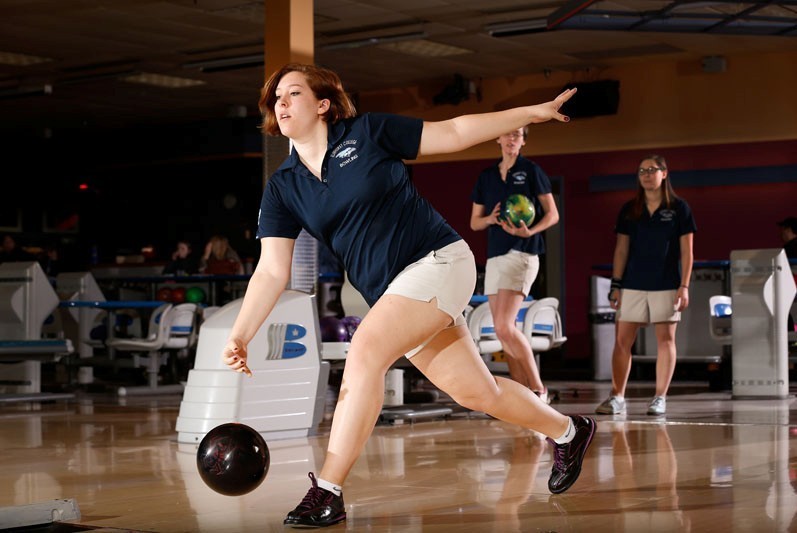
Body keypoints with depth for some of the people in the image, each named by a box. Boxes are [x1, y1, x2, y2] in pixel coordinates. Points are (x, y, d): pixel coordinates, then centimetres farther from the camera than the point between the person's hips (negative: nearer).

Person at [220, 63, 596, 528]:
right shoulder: (283, 189, 6)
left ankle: (328, 494, -21)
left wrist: (533, 112, 2)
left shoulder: (368, 132, -5)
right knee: (478, 393, 10)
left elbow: (453, 133, 3)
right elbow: (272, 272, -1)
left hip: (437, 259, -5)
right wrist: (240, 335, -14)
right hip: (389, 294, 6)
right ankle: (568, 432, 37)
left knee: (366, 352, -25)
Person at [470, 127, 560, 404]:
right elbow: (474, 222, 18)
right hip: (494, 255, 7)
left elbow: (552, 214, 1)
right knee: (503, 333, 3)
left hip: (521, 253, -6)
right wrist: (491, 218, -4)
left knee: (504, 326, -18)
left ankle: (538, 389, -8)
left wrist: (530, 231, -16)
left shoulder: (531, 171, 1)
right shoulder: (486, 176, 16)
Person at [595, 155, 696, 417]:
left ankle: (660, 398, 6)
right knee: (622, 339, -1)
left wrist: (684, 286, -7)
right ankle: (617, 397, 4)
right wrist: (616, 285, 3)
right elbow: (621, 249, 9)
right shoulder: (629, 210, 9)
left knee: (665, 339, -1)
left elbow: (686, 251, 0)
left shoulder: (679, 208, 2)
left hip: (666, 284, -2)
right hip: (633, 284, 2)